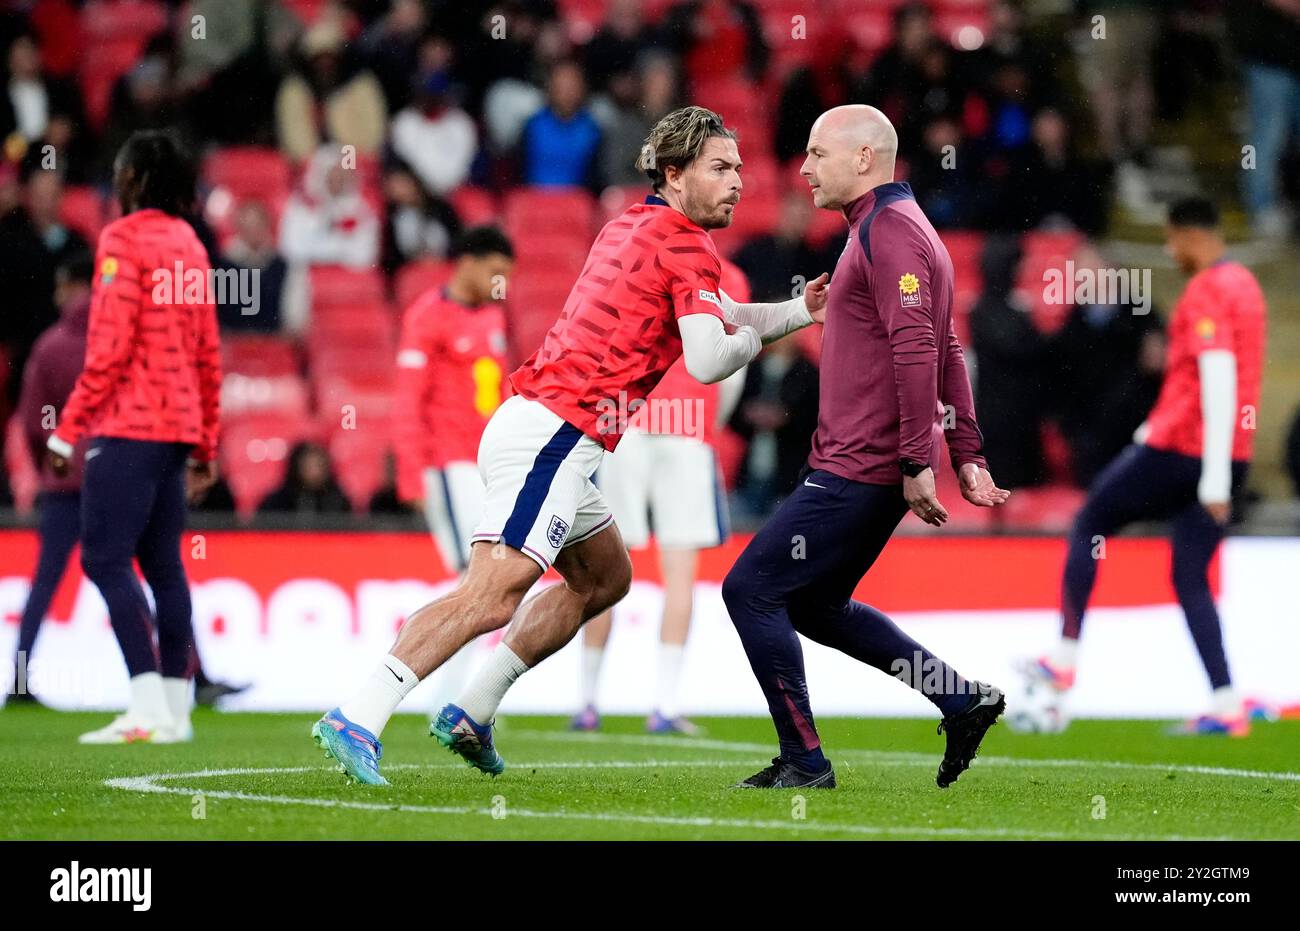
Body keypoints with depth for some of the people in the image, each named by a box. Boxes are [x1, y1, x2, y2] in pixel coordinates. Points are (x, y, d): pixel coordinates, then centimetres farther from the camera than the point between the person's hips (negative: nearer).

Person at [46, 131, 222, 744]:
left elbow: (109, 346, -14)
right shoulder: (189, 244, 16)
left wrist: (68, 429, -12)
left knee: (106, 558, -10)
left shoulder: (124, 238, -8)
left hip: (128, 424, -8)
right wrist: (205, 446, 23)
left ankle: (149, 707, -20)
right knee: (162, 563, 10)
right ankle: (175, 709, 7)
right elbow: (209, 355, 18)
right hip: (178, 427, 8)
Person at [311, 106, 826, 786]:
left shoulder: (631, 224, 21)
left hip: (531, 420, 10)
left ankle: (471, 714, 18)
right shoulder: (685, 245, -7)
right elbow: (708, 360, -18)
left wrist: (800, 311, 26)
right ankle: (356, 720, -30)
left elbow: (719, 316, 35)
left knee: (604, 578, 23)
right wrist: (750, 341, 3)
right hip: (555, 433, -10)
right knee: (492, 596, -20)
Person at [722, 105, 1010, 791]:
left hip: (858, 471, -11)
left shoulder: (889, 229, -14)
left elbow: (918, 351, -23)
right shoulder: (890, 227, 20)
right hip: (867, 467, 11)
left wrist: (917, 463, -26)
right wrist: (967, 455, 20)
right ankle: (965, 702, 17)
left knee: (751, 590, -6)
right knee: (815, 606, 18)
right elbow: (945, 352, 22)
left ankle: (804, 762, -1)